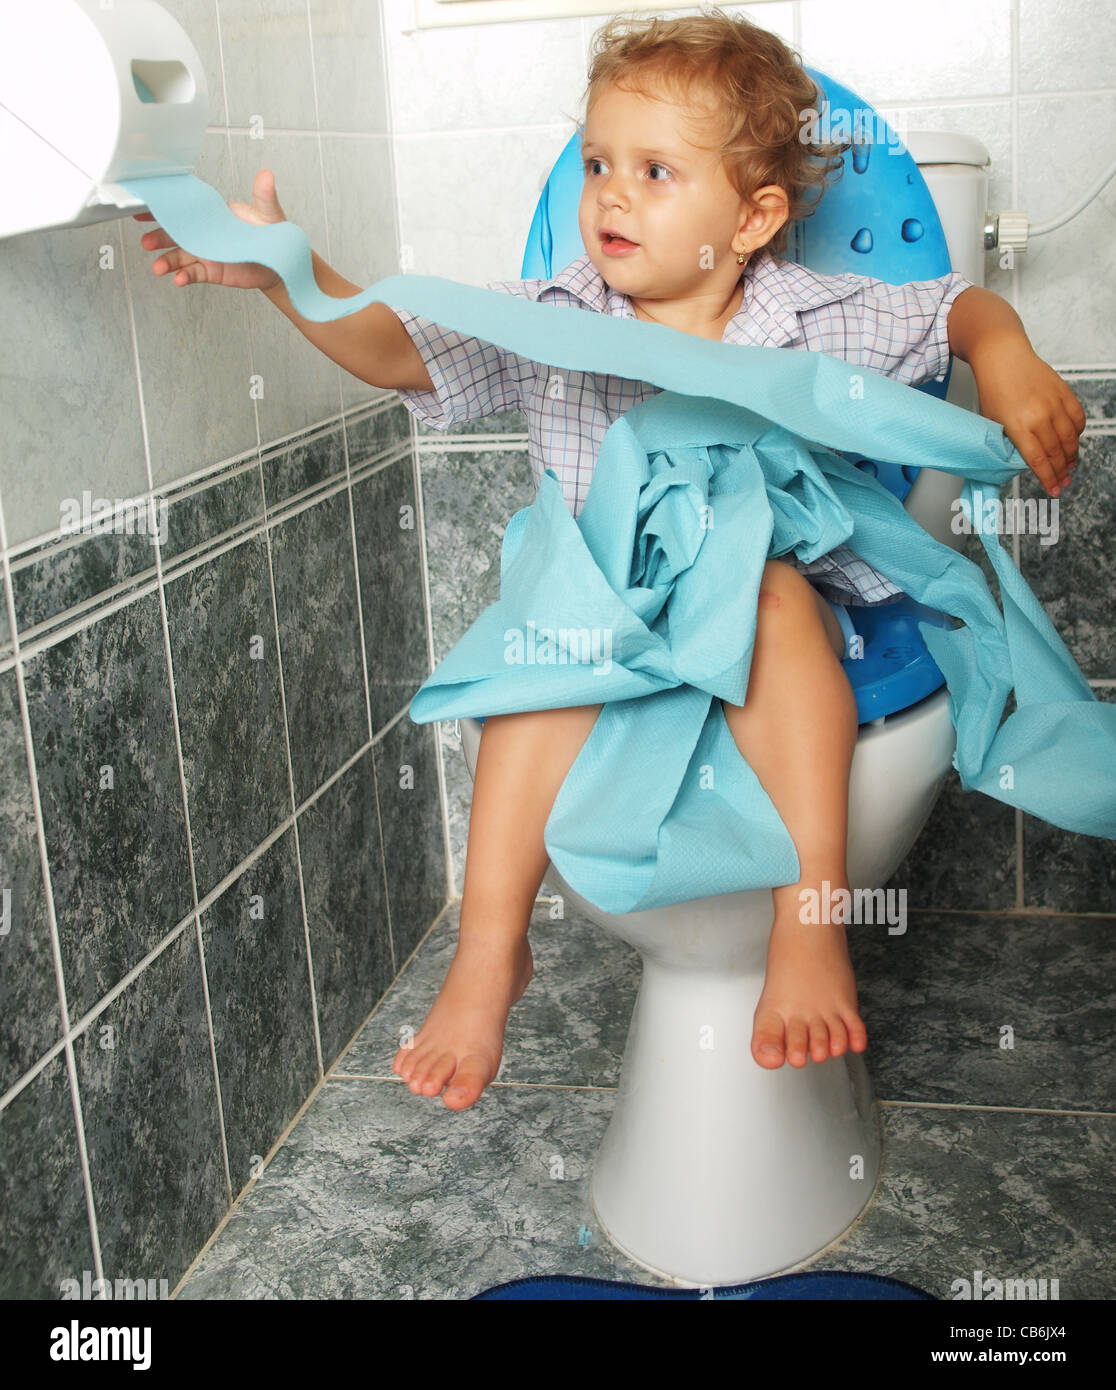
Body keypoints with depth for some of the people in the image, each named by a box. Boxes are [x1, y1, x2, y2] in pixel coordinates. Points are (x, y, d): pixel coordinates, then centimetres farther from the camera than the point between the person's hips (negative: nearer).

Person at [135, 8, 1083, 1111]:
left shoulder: (816, 323, 0)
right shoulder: (547, 319, 1)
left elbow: (964, 307, 10)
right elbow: (399, 348, -3)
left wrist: (1009, 361, -11)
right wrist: (290, 275, -17)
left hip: (782, 628, -1)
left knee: (759, 585, -35)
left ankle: (812, 906, -36)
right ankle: (490, 947, -24)